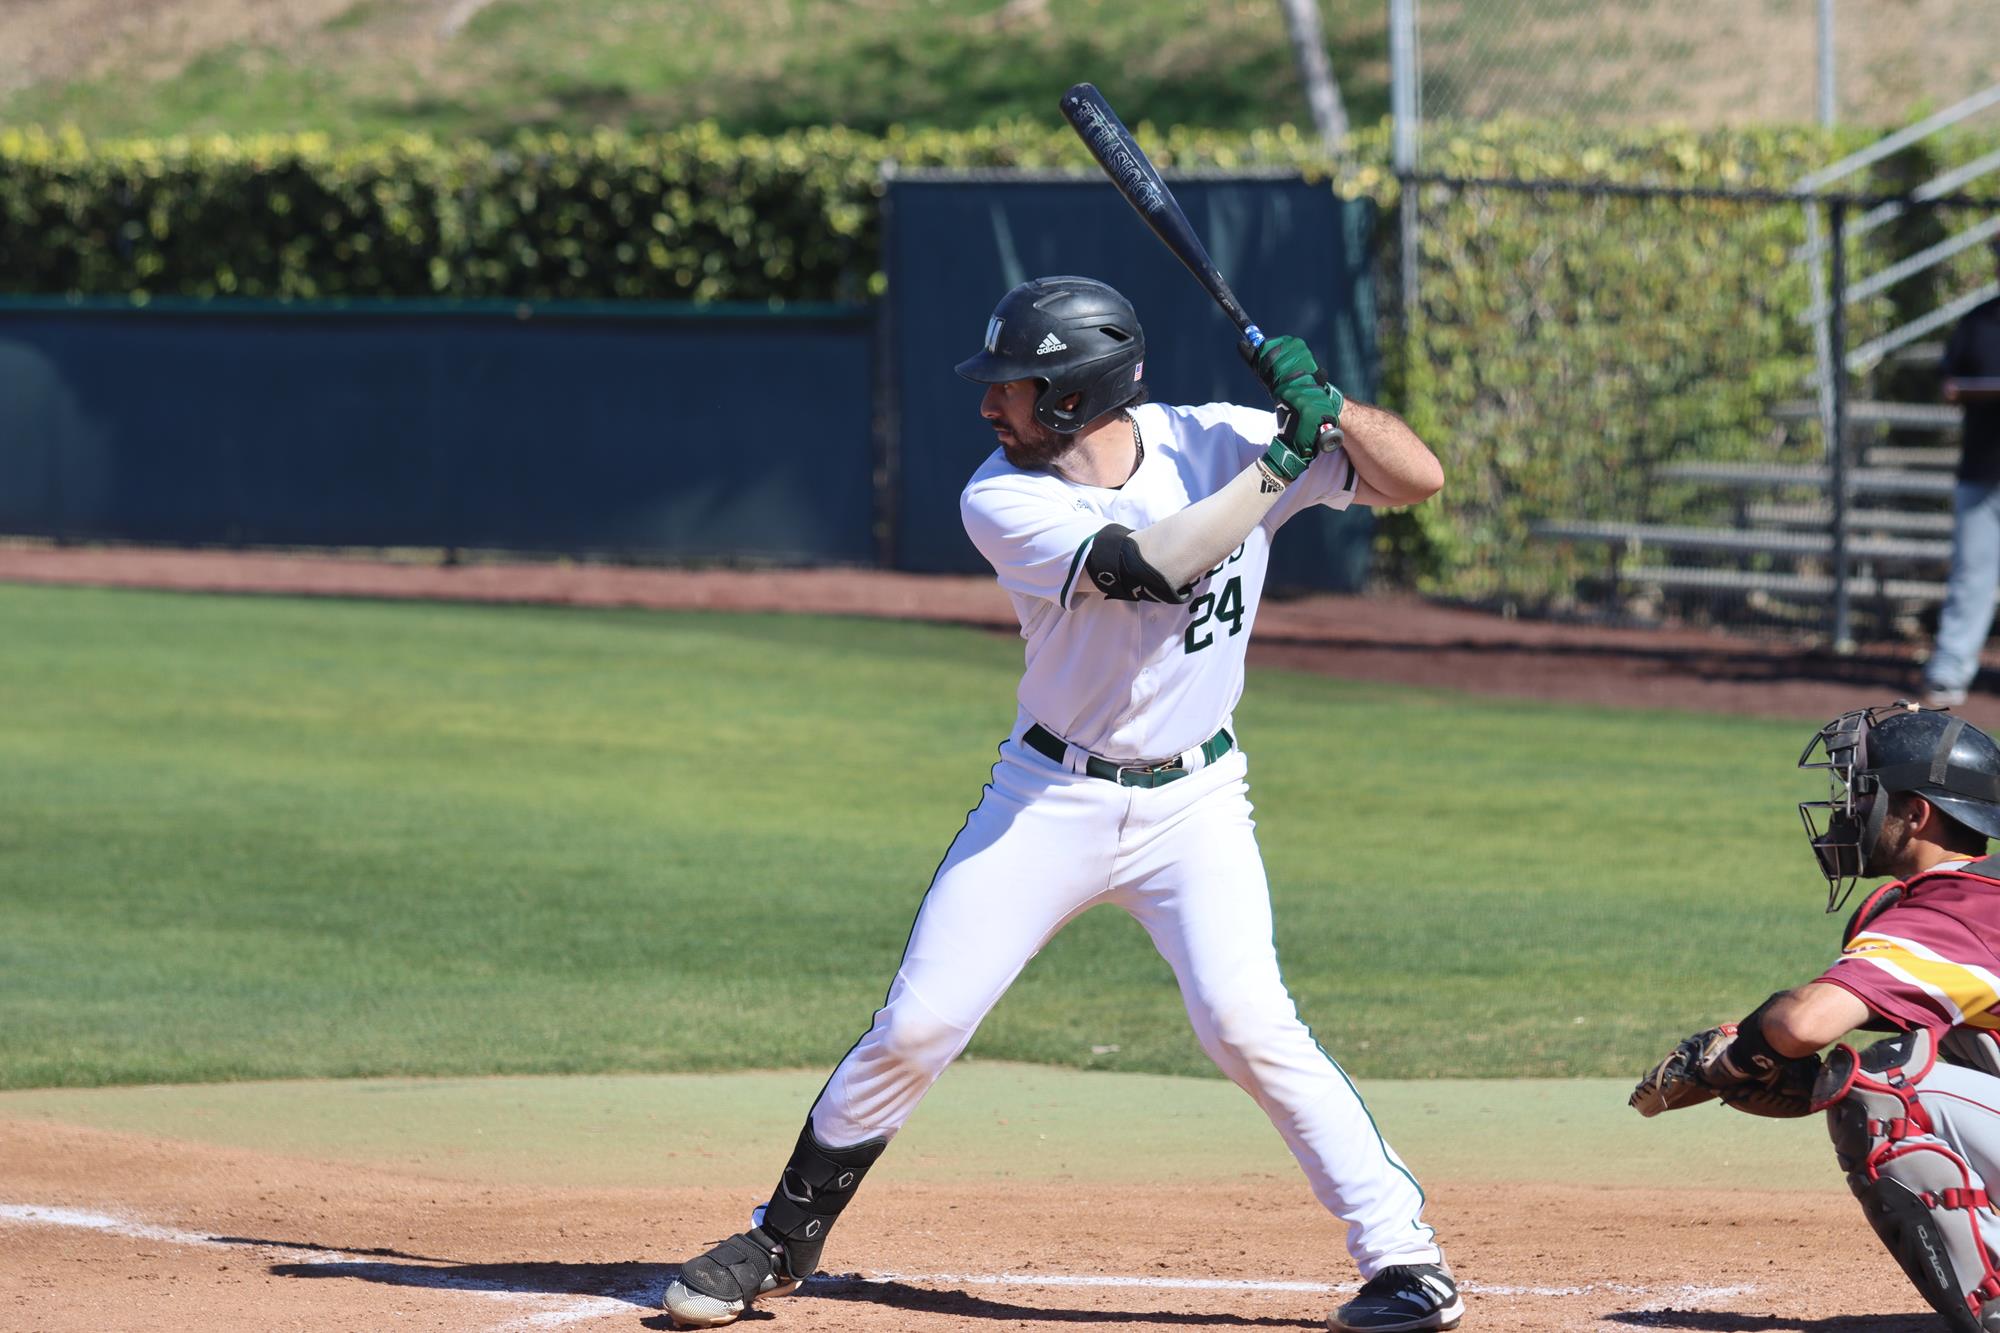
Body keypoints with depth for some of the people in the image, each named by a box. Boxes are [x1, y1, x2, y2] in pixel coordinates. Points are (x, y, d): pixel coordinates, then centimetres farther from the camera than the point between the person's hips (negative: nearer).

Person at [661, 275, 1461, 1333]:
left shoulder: (1213, 441, -9)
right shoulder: (1004, 502, -15)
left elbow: (1415, 478, -8)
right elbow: (1148, 566, -30)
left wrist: (1326, 406, -25)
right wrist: (1283, 461, -29)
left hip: (1191, 802, 0)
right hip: (1050, 797, 1)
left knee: (1247, 1025, -20)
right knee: (914, 1027, -1)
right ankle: (783, 1242, 18)